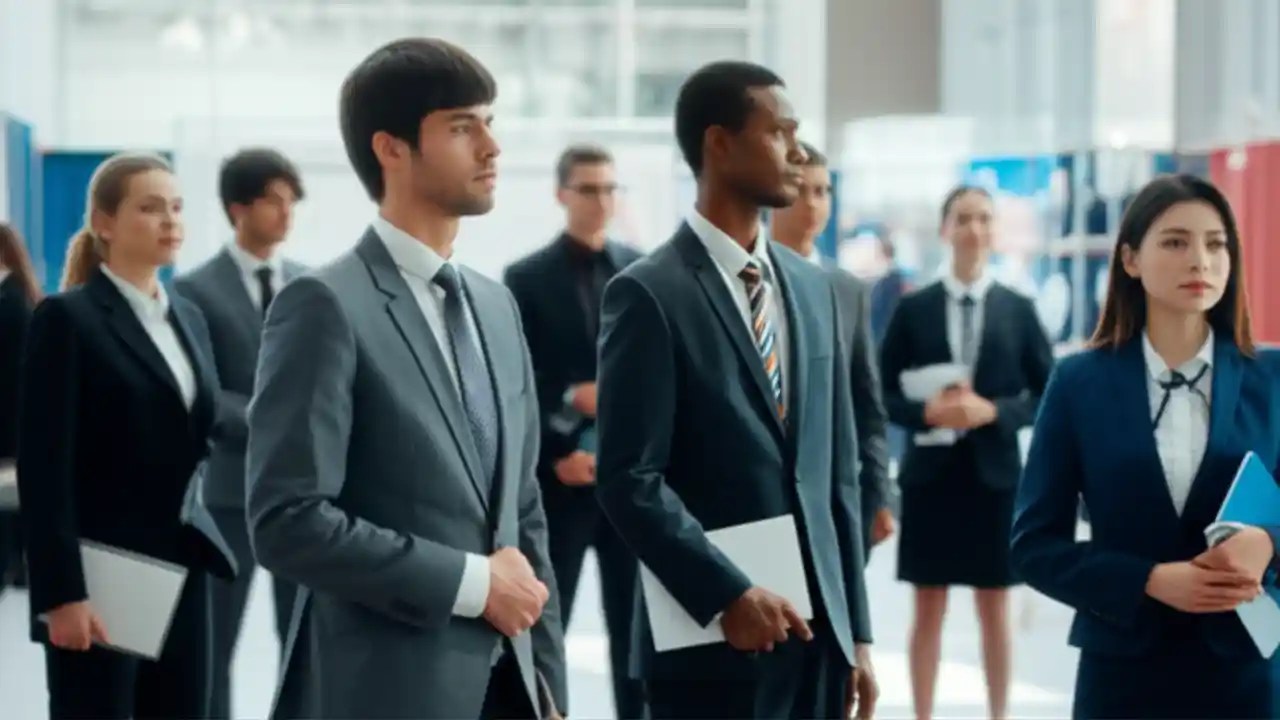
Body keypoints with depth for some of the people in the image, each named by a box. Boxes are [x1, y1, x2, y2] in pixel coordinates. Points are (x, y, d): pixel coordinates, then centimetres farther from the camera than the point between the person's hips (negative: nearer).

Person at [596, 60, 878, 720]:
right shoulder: (650, 293, -8)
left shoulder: (812, 288, 14)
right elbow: (629, 481, -13)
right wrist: (727, 594, -19)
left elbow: (837, 469, 14)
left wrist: (856, 629, 11)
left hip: (817, 629, 6)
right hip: (713, 639, -6)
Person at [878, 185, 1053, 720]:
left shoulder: (1019, 310, 2)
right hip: (930, 473, 0)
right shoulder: (913, 308, 1)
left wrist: (993, 411, -14)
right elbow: (881, 394, 2)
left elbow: (1050, 395, 2)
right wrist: (927, 412, -16)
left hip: (995, 475, 0)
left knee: (994, 612, 8)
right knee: (928, 611, 6)